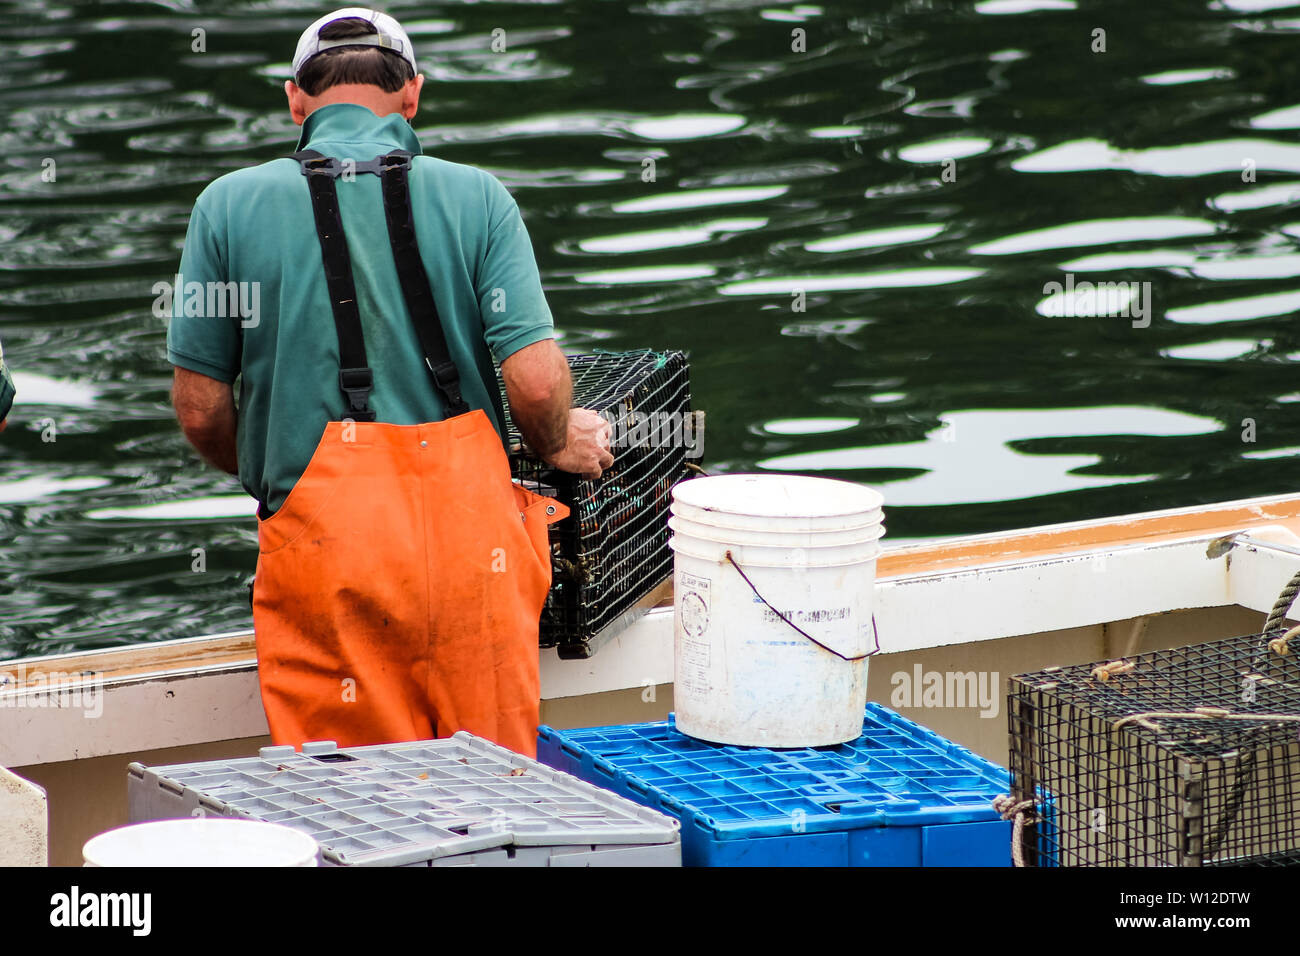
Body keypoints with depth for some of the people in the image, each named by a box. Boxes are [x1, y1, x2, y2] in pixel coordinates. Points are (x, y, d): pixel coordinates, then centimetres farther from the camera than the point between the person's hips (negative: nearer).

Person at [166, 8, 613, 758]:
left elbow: (201, 409, 6)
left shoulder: (231, 206, 5)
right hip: (466, 528, 1)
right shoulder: (476, 197, 4)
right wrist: (560, 445, 17)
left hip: (320, 539, 0)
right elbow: (537, 382, -4)